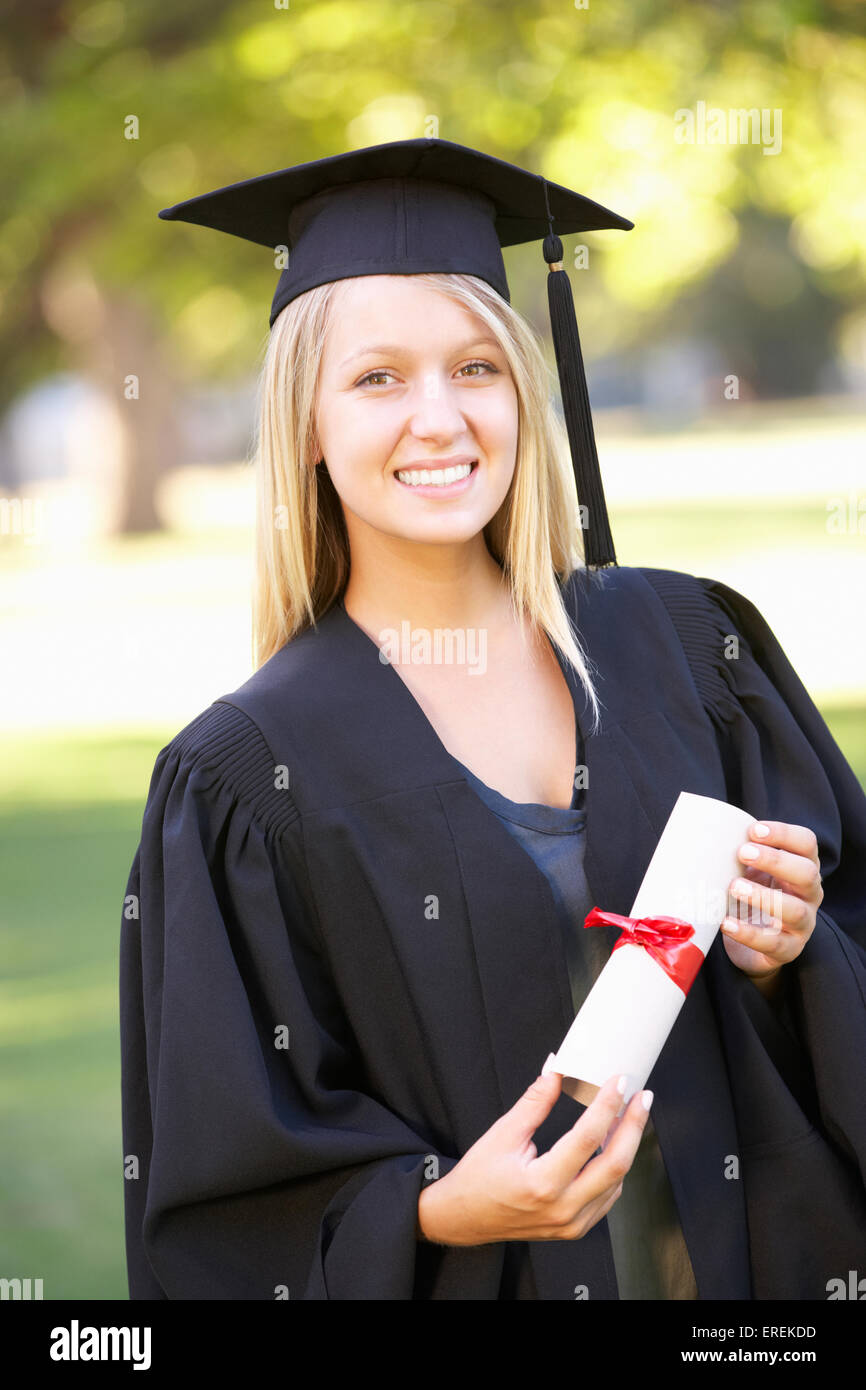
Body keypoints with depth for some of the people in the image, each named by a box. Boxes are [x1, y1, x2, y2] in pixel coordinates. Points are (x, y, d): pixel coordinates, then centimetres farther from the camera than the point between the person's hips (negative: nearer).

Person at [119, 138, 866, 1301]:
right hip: (480, 1280, -2)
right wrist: (439, 1209, -23)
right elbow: (242, 1178, -8)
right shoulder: (246, 781, -10)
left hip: (755, 1253, 3)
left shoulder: (682, 643, -2)